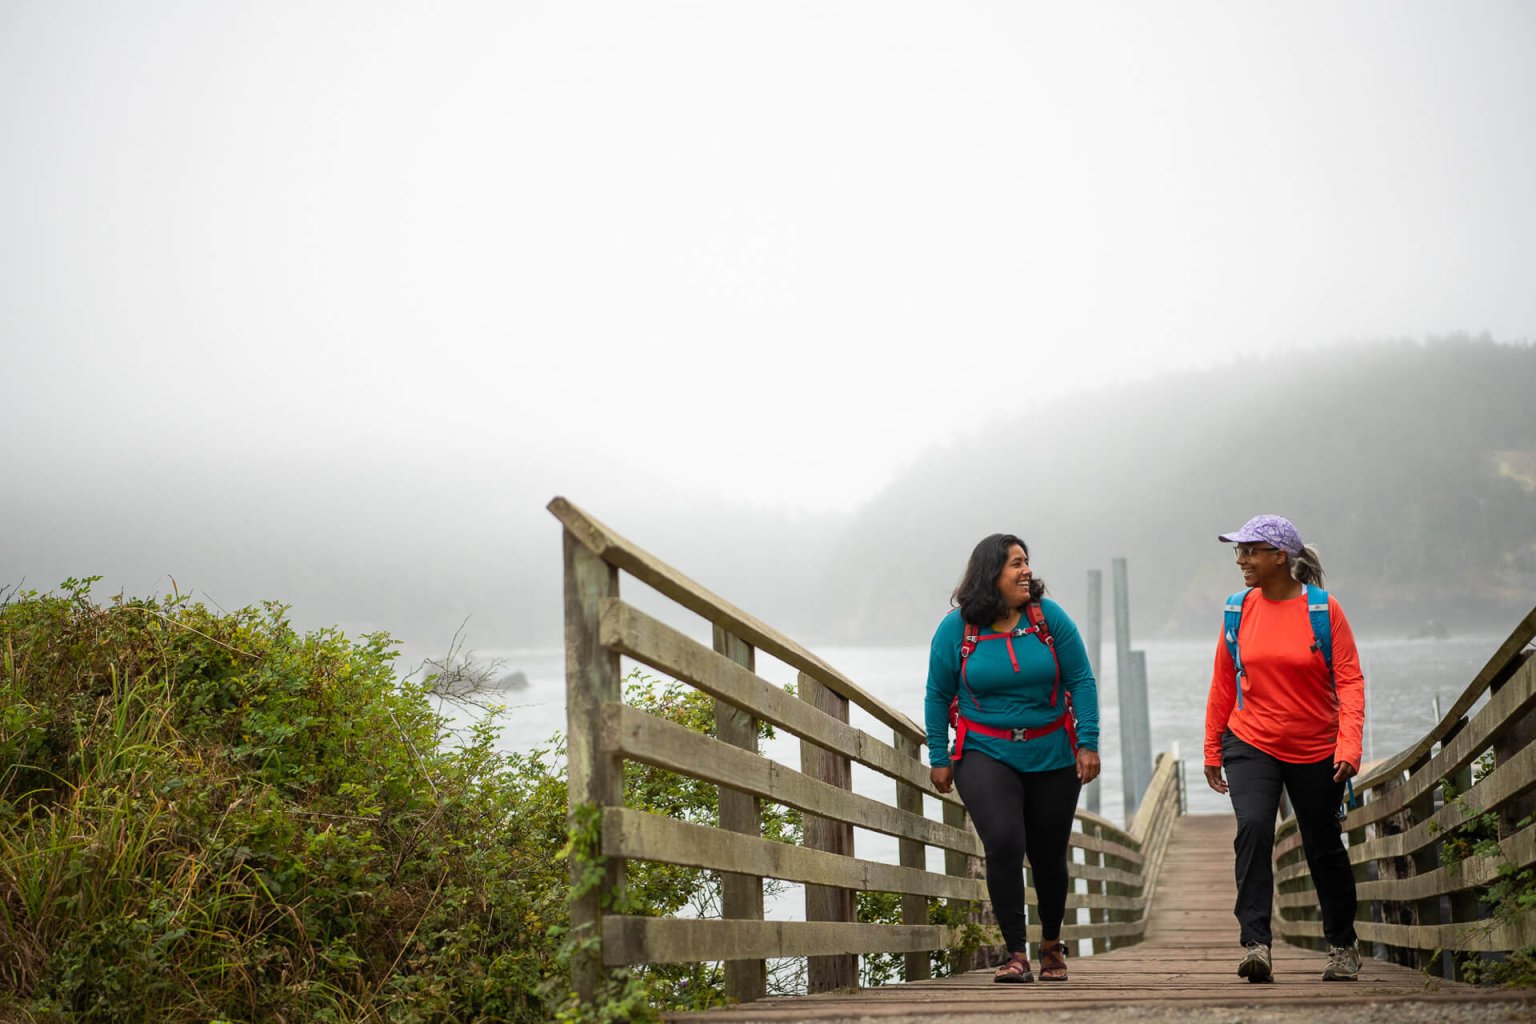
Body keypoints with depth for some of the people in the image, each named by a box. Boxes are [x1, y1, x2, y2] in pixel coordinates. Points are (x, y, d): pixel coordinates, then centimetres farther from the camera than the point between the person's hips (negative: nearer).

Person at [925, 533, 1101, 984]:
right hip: (986, 756, -2)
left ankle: (1052, 944, 36)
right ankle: (1016, 954, -12)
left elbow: (1081, 681, -2)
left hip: (1052, 757, 2)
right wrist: (938, 758, 3)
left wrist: (1088, 743, -8)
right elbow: (937, 696, 3)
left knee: (1049, 857, 11)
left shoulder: (1049, 616, -4)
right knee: (1003, 844, -22)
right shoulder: (956, 628, -5)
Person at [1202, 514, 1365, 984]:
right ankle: (1255, 944, -22)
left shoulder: (1324, 609, -8)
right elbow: (1223, 682, 8)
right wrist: (1212, 750, 10)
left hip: (1316, 751, -1)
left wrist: (1349, 744, -20)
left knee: (1324, 848, 10)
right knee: (1253, 829, -21)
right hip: (1251, 745, 1)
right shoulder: (1239, 609, 0)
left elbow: (1350, 680, -9)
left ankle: (1343, 947, 30)